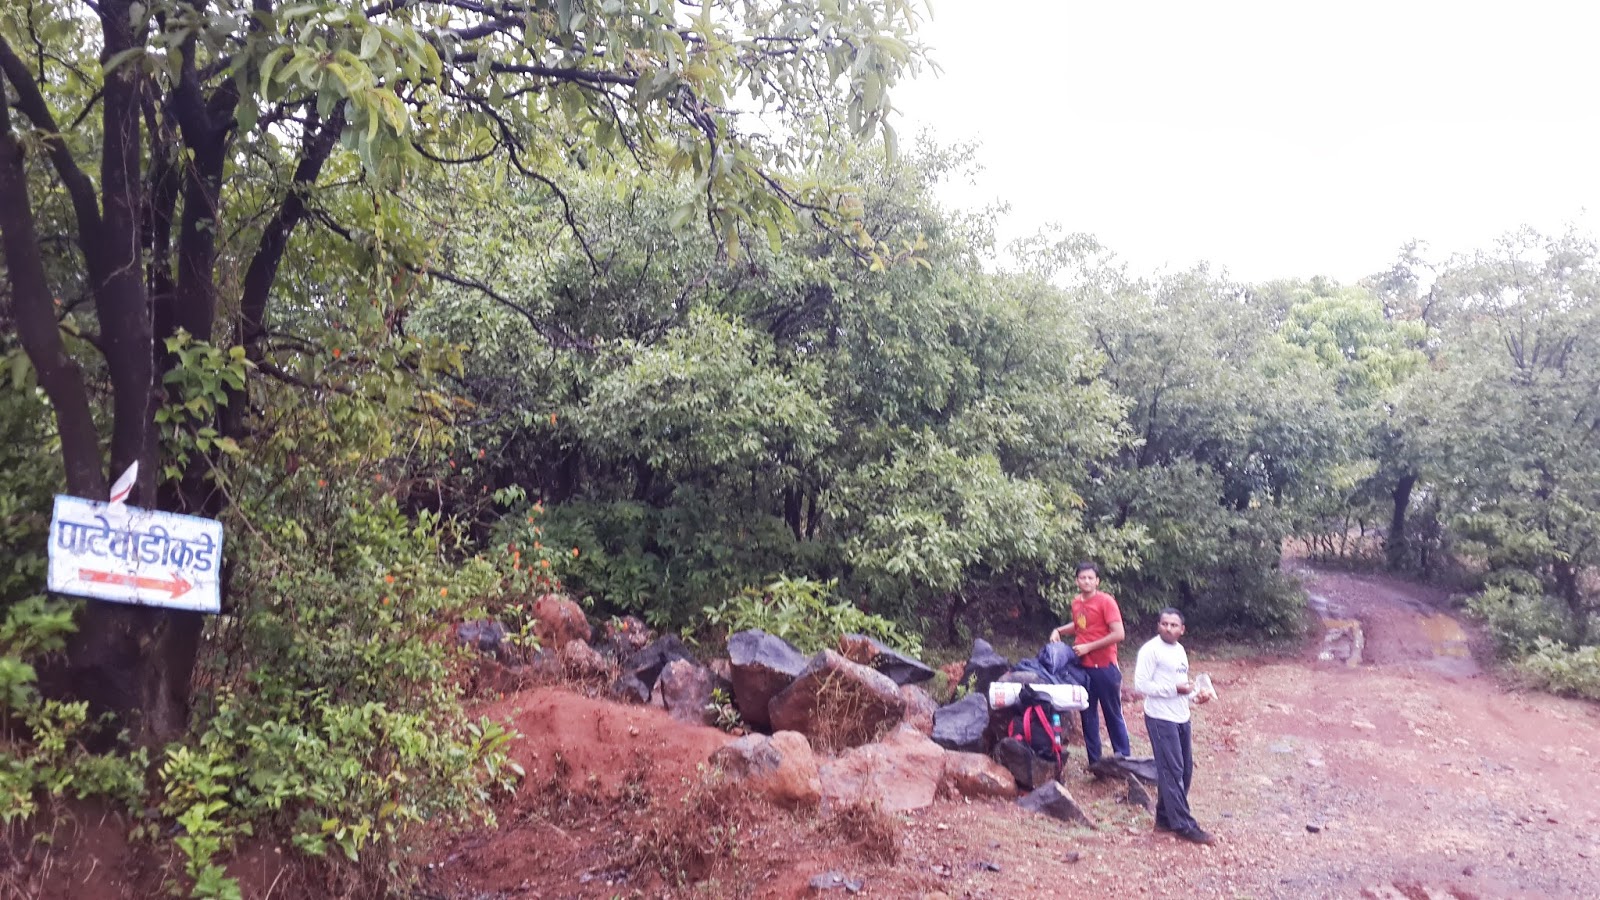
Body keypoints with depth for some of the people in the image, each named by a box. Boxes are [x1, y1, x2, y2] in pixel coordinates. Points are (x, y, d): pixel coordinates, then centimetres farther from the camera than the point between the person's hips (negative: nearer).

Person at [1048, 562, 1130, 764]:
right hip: (1082, 666, 6)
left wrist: (1088, 647, -17)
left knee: (1113, 714, 3)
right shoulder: (1076, 602, 7)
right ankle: (1094, 761, 18)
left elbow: (1119, 634, -18)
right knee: (1088, 715, 10)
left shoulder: (1106, 601, -12)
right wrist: (1059, 631, 8)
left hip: (1104, 666, -6)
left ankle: (1124, 759, 13)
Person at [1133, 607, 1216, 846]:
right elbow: (1141, 685, -17)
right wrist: (1175, 689, -19)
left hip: (1181, 718, 9)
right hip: (1161, 719, -9)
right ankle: (1184, 825, -1)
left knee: (1184, 770, 12)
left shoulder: (1180, 650, 14)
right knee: (1172, 771, -6)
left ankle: (1166, 817, 23)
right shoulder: (1151, 650, -12)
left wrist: (1195, 694, 5)